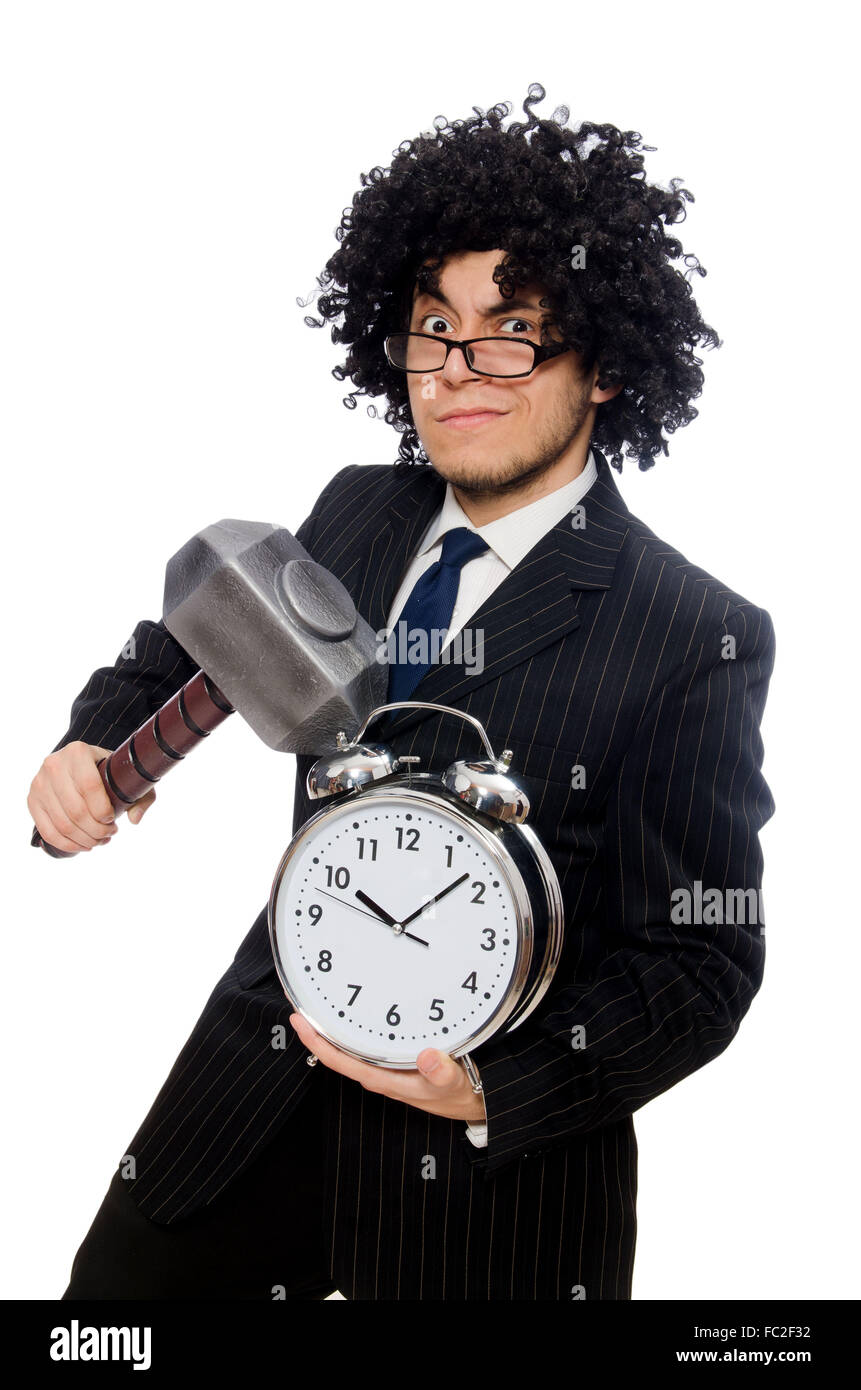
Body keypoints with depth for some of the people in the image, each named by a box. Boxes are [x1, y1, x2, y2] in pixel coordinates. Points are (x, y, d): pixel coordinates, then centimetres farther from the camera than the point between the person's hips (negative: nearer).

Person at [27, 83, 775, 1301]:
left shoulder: (701, 640, -16)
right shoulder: (355, 516, 0)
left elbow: (703, 960, -13)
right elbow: (199, 638, 16)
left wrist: (497, 1089, -23)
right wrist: (93, 746, -2)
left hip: (496, 1163, -5)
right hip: (263, 1078, 5)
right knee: (106, 1302, 17)